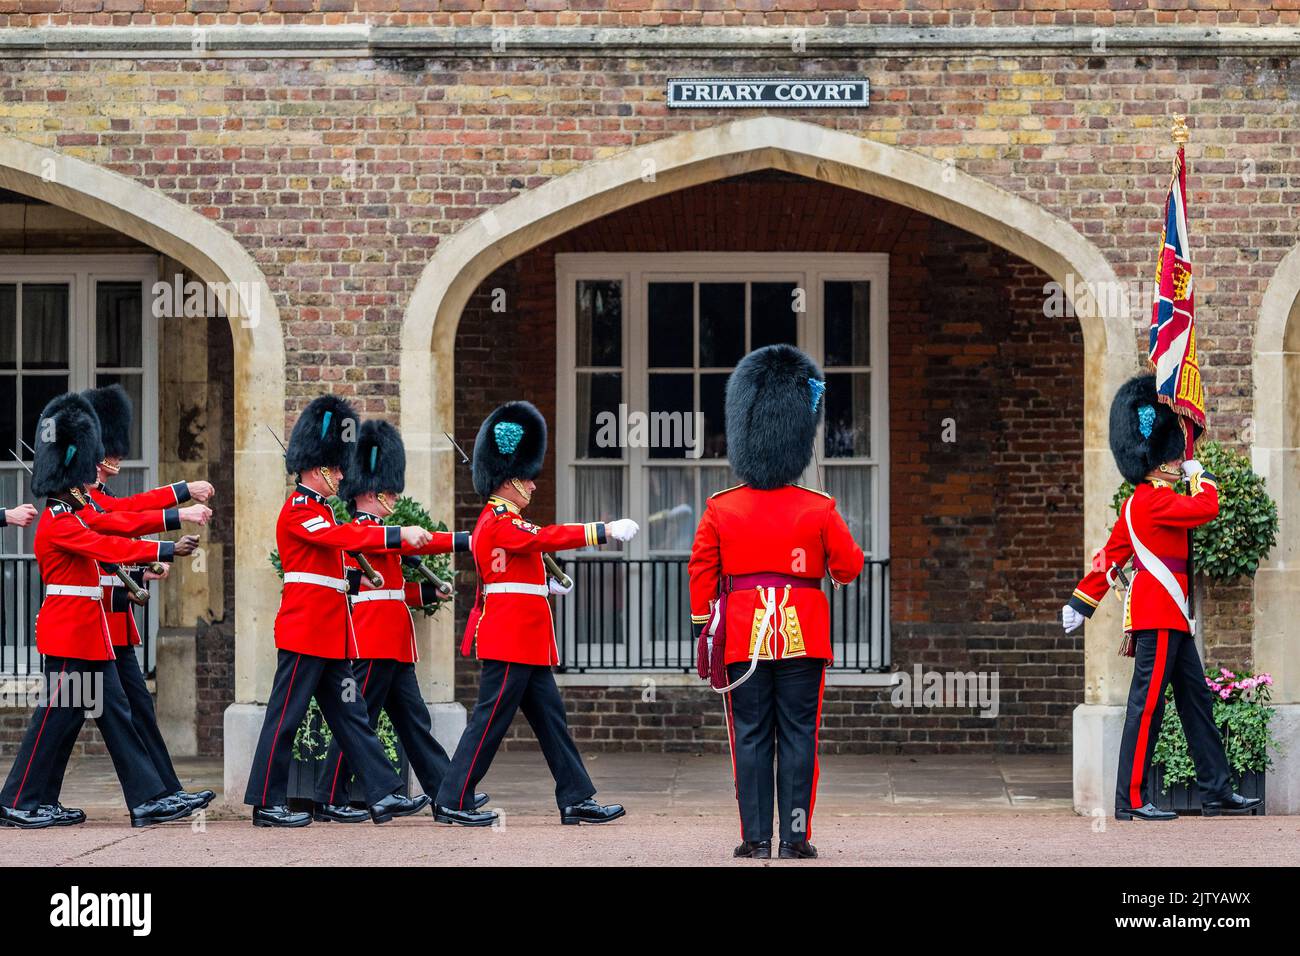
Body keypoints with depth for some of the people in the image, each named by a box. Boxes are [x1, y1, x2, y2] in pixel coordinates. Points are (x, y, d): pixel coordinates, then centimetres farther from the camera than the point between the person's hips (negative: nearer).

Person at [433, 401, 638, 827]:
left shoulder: (499, 520, 18)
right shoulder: (500, 522, -14)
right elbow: (546, 537, -26)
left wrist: (544, 584, 16)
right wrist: (604, 531, -28)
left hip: (525, 643, 11)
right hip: (511, 640, -11)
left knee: (550, 719, 10)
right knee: (490, 719, -6)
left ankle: (577, 800, 12)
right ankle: (453, 801, -1)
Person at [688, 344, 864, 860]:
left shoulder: (719, 510, -2)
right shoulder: (819, 509, -5)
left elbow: (701, 573, 2)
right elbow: (849, 566, 3)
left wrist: (701, 627, 12)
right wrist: (837, 569, 25)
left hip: (742, 637, 1)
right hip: (802, 637, -1)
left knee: (750, 739, 4)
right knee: (798, 737, 2)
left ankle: (756, 837, 2)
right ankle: (795, 837, 1)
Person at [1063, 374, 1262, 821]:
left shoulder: (1140, 502, 17)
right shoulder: (1154, 502, -14)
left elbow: (1111, 555, 20)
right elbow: (1208, 508, -21)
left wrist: (1081, 603, 23)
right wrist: (1199, 473, -1)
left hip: (1170, 620, 11)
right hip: (1160, 616, -11)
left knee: (1195, 700, 11)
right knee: (1147, 703, -8)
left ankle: (1217, 792, 14)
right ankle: (1132, 799, -7)